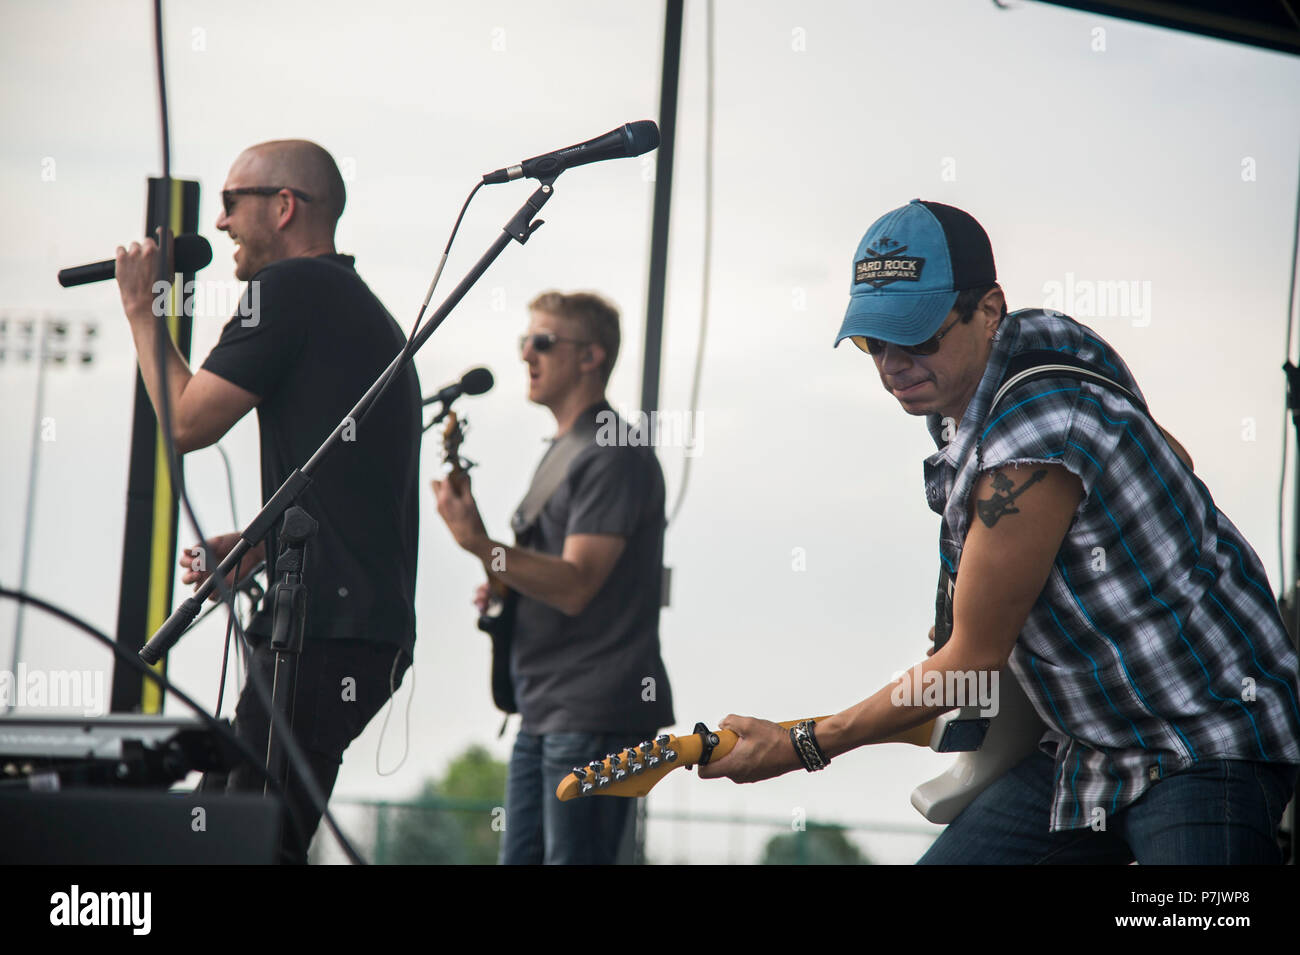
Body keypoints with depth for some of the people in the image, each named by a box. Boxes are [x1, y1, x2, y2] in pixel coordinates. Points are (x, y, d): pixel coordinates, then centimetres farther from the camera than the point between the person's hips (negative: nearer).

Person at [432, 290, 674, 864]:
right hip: (544, 710, 10)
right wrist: (503, 593, 10)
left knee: (573, 857, -11)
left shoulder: (614, 456, -12)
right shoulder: (562, 451, 20)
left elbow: (575, 585, -20)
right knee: (522, 858, 9)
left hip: (594, 716, -10)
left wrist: (480, 545, -29)